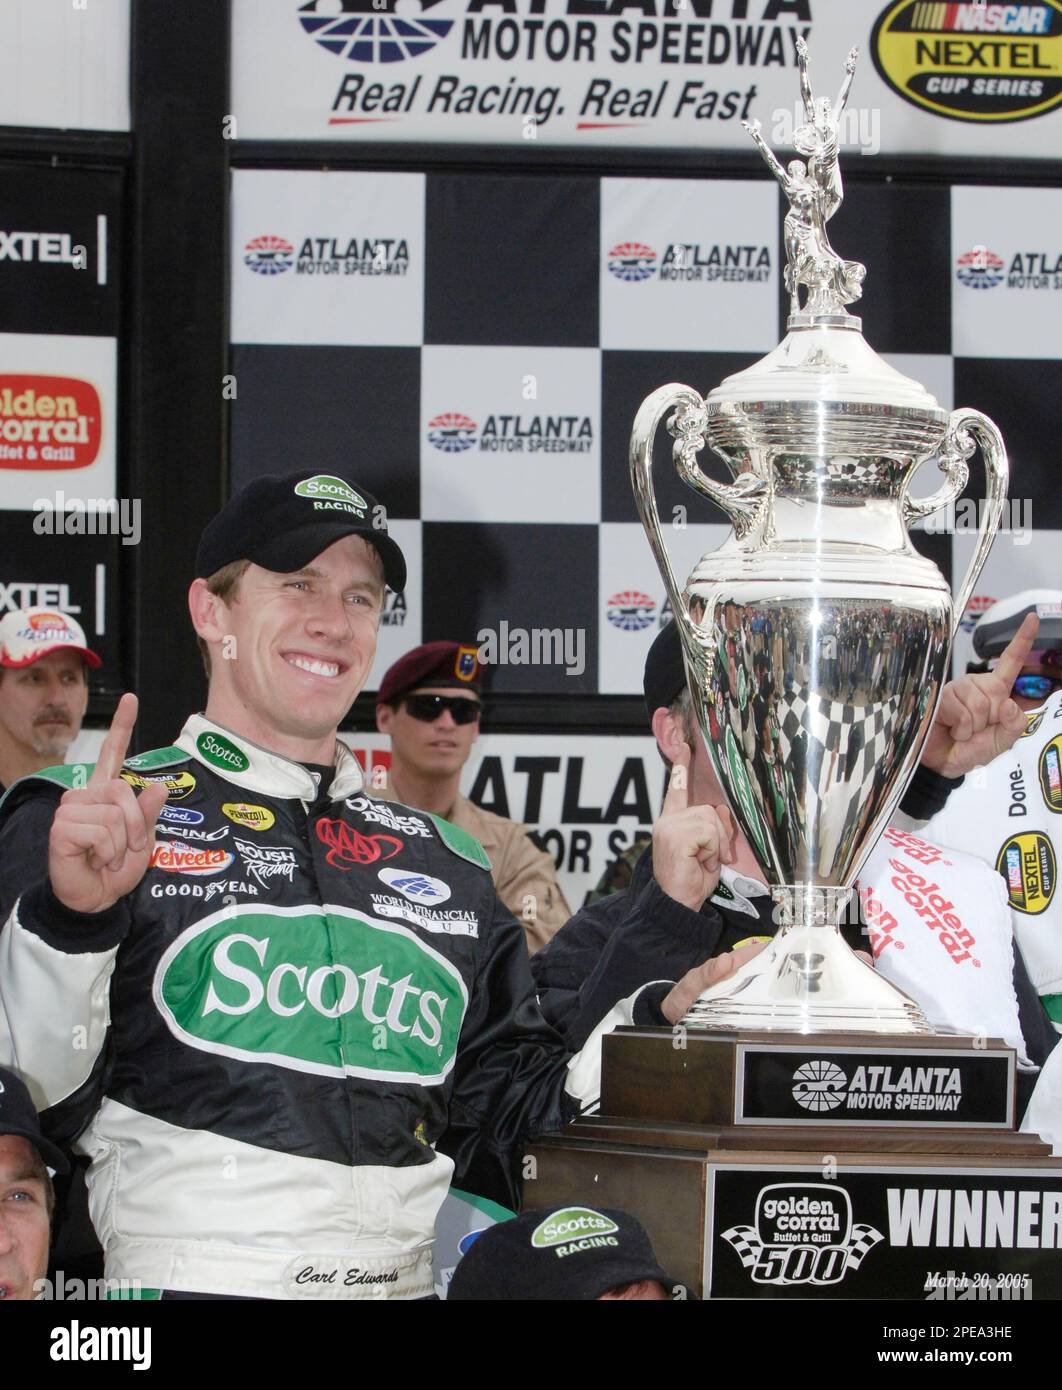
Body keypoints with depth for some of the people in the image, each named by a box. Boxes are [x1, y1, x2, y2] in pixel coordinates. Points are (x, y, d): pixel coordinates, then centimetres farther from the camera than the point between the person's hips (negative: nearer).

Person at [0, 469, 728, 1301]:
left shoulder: (451, 864, 22)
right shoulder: (79, 822, 9)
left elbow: (498, 1119, 22)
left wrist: (655, 1030, 10)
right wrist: (70, 922, -16)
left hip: (410, 1282, 4)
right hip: (183, 1277, -4)